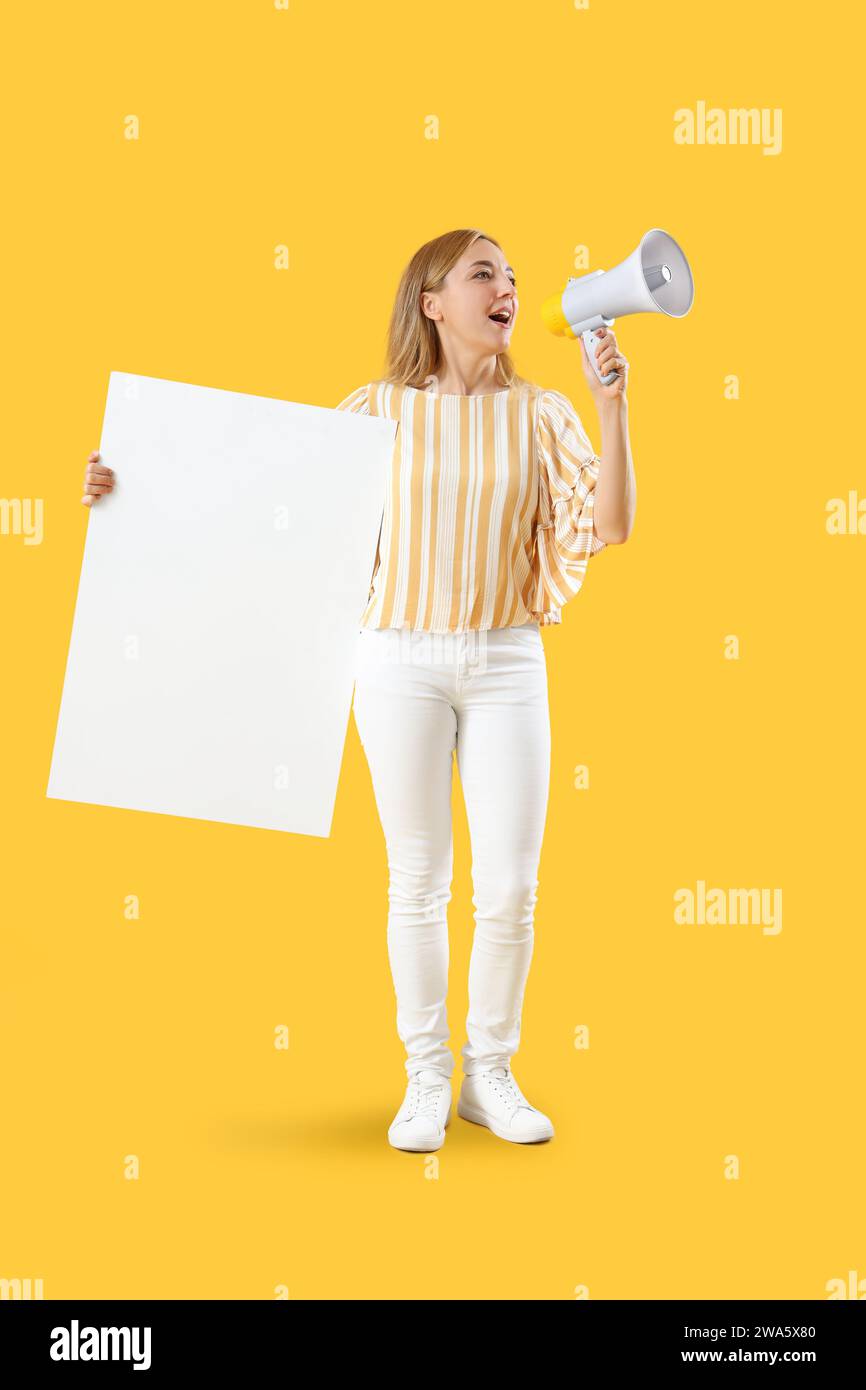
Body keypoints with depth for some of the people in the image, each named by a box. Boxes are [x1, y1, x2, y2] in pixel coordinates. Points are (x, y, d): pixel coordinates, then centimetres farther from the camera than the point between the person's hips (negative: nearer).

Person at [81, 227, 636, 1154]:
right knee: (417, 882, 5)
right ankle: (425, 1079, 21)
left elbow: (609, 525, -6)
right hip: (402, 660, -1)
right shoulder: (378, 410, 2)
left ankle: (491, 1075, 20)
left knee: (511, 888, 1)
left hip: (506, 665, 1)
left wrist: (610, 401, -13)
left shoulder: (539, 414, 4)